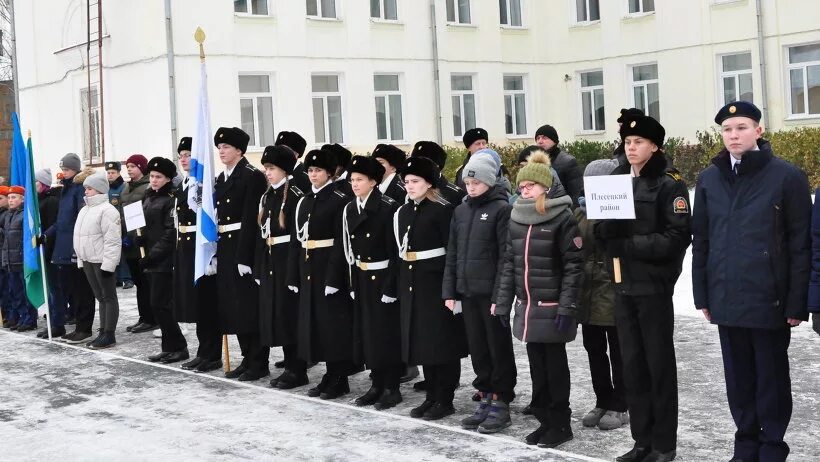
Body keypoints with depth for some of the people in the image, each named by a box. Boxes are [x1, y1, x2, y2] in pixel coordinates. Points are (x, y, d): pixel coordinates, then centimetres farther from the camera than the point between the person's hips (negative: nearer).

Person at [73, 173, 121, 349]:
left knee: (109, 297, -3)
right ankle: (103, 333, 16)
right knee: (100, 297, 12)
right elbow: (80, 236, 22)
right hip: (88, 261, 9)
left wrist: (108, 264, -22)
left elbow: (113, 240, -19)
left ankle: (109, 335, -1)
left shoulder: (107, 210, -13)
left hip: (102, 261, -9)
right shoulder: (84, 210, 16)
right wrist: (80, 260, 17)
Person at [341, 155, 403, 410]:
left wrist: (391, 286, -18)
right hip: (361, 280, 7)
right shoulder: (349, 209, 8)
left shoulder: (388, 208, -13)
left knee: (387, 332, 0)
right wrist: (352, 282, 6)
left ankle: (392, 387, 10)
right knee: (366, 331, 10)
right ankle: (377, 385, 21)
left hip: (383, 278, -7)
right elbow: (349, 248, 10)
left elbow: (395, 250, -15)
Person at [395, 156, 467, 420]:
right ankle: (431, 396, 22)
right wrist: (400, 287, 10)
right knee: (421, 341, 12)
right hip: (411, 284, 7)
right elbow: (401, 252, 13)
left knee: (443, 342, 1)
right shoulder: (403, 212, 11)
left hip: (437, 283, -7)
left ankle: (445, 400, 9)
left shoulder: (443, 210, -10)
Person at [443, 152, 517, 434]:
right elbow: (452, 254, 13)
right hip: (467, 292, 6)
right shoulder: (461, 211, 12)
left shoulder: (502, 209, -7)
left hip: (492, 293, -6)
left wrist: (500, 295, -17)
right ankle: (485, 399, 21)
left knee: (499, 348, 3)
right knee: (477, 348, 11)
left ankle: (500, 403, 12)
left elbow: (506, 255, -12)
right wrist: (449, 291, 7)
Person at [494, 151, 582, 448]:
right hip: (526, 306, 6)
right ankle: (545, 420, 22)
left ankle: (560, 424, 14)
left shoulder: (562, 217, -10)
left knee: (555, 365, 3)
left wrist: (567, 307, -17)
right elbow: (509, 264, 13)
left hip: (552, 307, -6)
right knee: (537, 365, 11)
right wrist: (503, 303, 10)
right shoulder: (516, 219, 9)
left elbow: (573, 266, -12)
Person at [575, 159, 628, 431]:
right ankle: (603, 403, 27)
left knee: (618, 352, 5)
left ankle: (619, 407, 16)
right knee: (594, 350, 14)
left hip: (614, 291, -6)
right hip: (588, 292, 7)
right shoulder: (581, 212, 11)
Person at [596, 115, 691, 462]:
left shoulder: (669, 185, -6)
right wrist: (609, 228, -12)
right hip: (623, 286, 6)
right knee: (632, 364, 9)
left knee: (659, 364, 2)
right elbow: (600, 230, 10)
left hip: (654, 286, -5)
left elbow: (677, 237, -14)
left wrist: (629, 244, -17)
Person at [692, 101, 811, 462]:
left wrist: (797, 302, -10)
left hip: (769, 299, -4)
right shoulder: (709, 179, 7)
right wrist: (702, 295, 6)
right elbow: (701, 241, 10)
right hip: (726, 299, 4)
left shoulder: (787, 177, -5)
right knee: (738, 377, 13)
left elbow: (801, 243, -7)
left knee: (771, 377, 8)